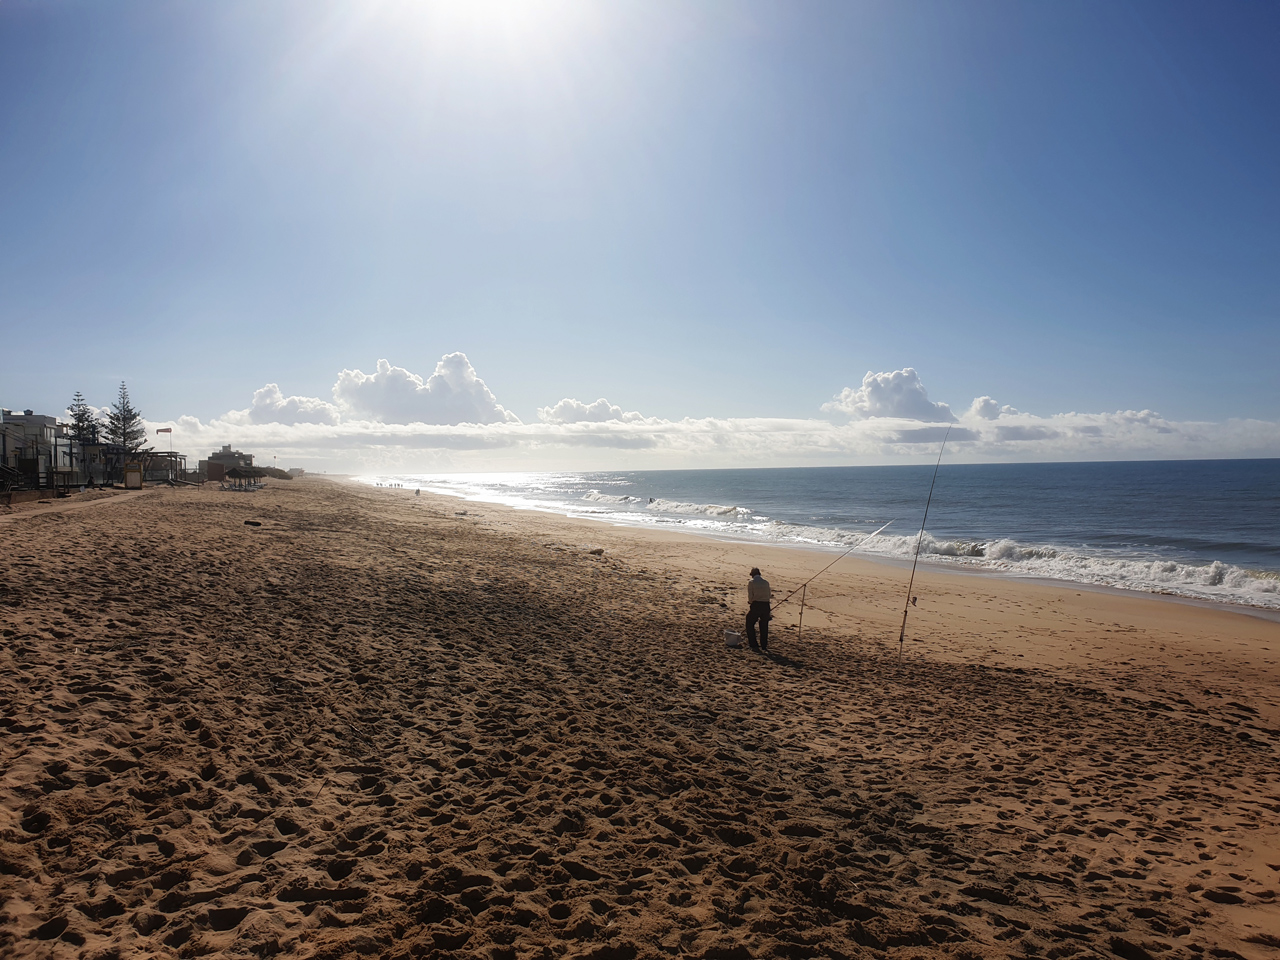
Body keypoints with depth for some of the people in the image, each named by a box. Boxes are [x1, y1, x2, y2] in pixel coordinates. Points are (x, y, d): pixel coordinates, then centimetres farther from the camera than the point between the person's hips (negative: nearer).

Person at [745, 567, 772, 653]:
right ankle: (764, 647, 18)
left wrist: (750, 602, 11)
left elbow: (750, 597, -8)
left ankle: (753, 644, 17)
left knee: (750, 624, 15)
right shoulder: (766, 582, 10)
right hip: (766, 605, 4)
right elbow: (769, 596, 14)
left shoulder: (751, 582, -3)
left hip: (756, 605, -4)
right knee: (764, 627, 14)